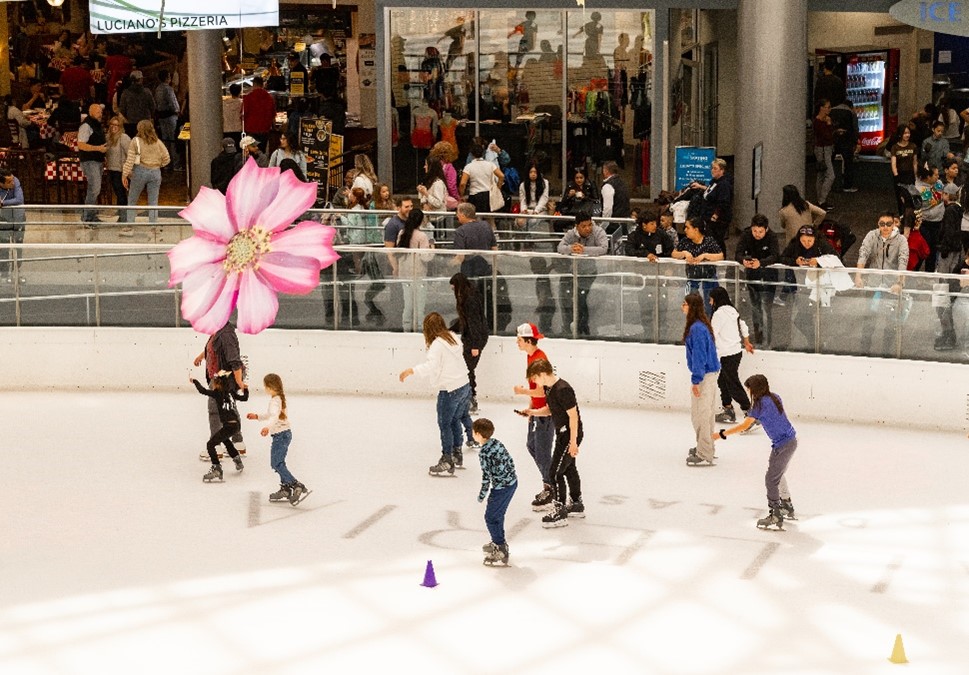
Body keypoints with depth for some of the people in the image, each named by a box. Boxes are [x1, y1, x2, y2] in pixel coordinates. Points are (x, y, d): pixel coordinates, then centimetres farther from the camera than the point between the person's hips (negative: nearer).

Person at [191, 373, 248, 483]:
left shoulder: (217, 393, -8)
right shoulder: (231, 392, 11)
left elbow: (203, 390, -13)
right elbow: (244, 398, 21)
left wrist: (194, 381, 2)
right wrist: (245, 389, 38)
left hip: (228, 426, -9)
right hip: (236, 424, 9)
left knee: (210, 444, -7)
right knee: (225, 439, 38)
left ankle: (217, 470, -16)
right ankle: (238, 461, 48)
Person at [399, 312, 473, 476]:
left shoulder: (437, 345, -17)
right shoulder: (453, 338, 7)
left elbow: (431, 366, -31)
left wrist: (411, 370, -38)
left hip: (449, 390, -8)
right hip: (464, 386, 8)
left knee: (445, 424, 0)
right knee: (455, 420, 22)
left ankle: (447, 463, 3)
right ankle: (457, 455, 32)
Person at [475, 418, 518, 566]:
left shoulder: (484, 452, -20)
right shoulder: (497, 442, 4)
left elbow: (486, 475, -18)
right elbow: (510, 461, 11)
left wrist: (482, 494, -7)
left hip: (501, 487, -9)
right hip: (512, 482, 9)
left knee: (491, 517, 0)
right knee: (498, 514, 24)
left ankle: (501, 551, 0)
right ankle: (499, 542, 39)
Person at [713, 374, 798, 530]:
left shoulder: (760, 404, -16)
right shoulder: (774, 397, 8)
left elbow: (745, 425, -20)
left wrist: (722, 434, -17)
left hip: (782, 445, -9)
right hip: (791, 441, 9)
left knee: (771, 480, -2)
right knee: (778, 475, 26)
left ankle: (776, 517, -2)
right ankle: (788, 508, 38)